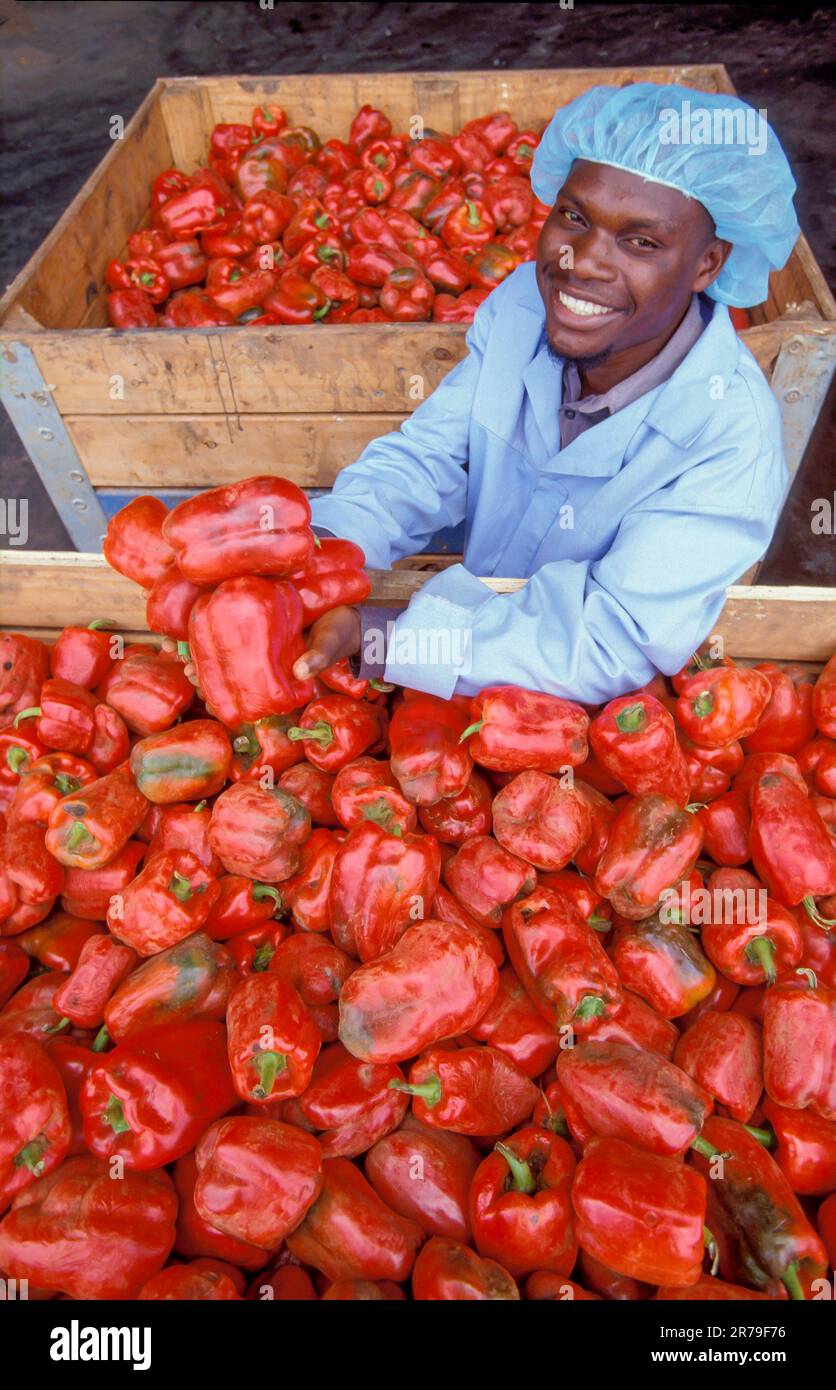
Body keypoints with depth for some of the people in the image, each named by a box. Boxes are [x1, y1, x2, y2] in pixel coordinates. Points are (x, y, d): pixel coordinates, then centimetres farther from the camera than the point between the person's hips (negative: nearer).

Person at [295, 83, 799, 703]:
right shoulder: (521, 303, -10)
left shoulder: (731, 436, -28)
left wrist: (369, 636, -41)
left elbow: (612, 644, -33)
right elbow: (427, 457, -8)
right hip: (476, 600, 4)